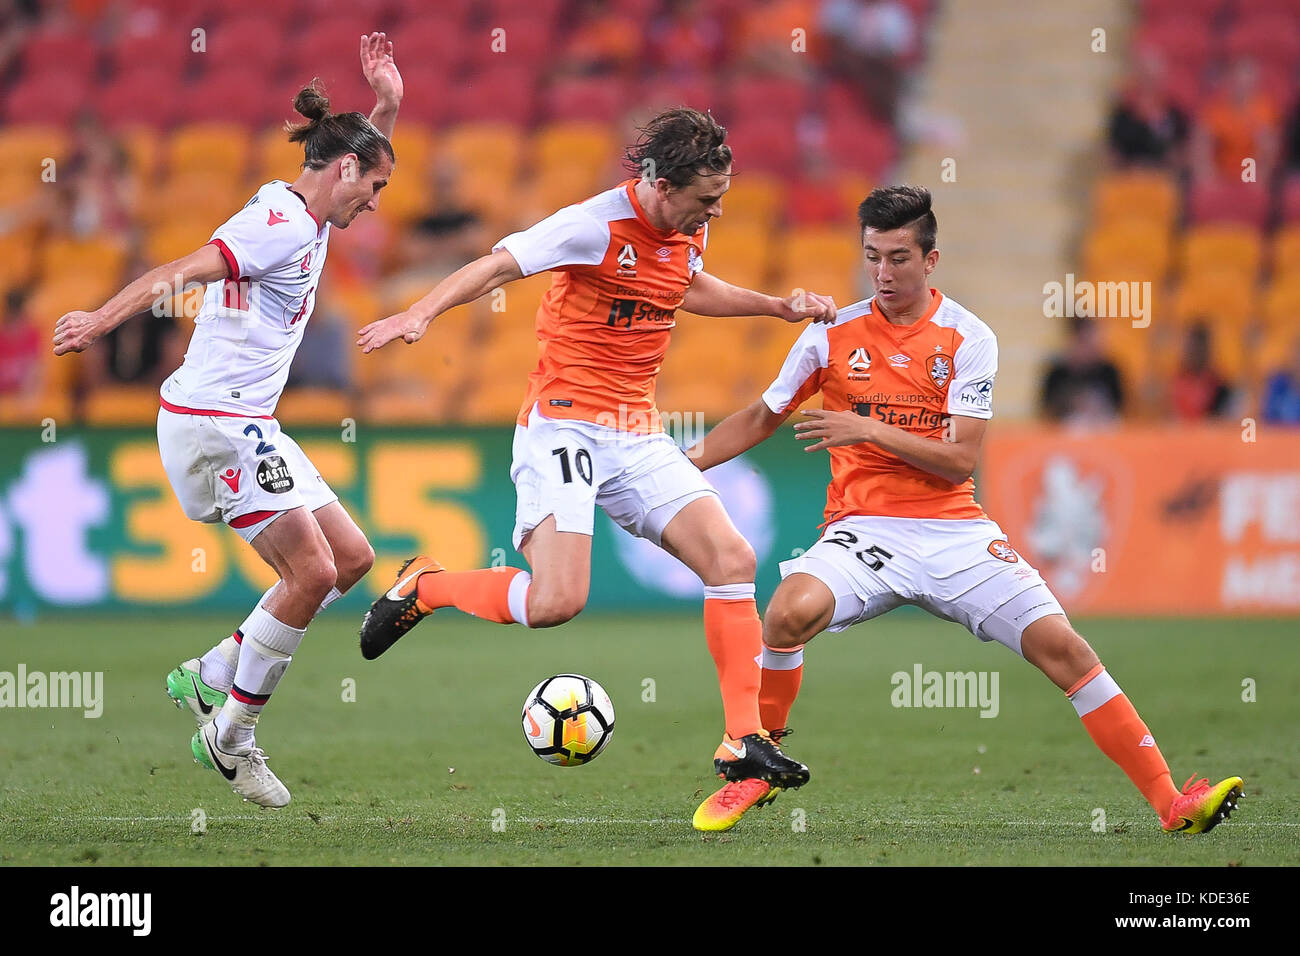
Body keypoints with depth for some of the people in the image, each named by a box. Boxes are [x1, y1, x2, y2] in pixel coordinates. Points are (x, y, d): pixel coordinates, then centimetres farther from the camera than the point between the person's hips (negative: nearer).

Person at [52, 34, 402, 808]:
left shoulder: (299, 213, 15)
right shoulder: (285, 224, -14)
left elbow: (366, 159, 35)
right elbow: (182, 272, -24)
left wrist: (388, 106, 19)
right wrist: (101, 323, -33)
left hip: (245, 424, 10)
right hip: (216, 419, -10)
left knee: (352, 556, 9)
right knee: (312, 571, -16)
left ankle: (211, 677, 13)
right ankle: (232, 737, -5)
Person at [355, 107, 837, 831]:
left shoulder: (690, 233, 8)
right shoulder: (597, 224, -16)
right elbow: (498, 266, -18)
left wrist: (779, 307, 28)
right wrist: (421, 315, -32)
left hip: (638, 434, 8)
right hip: (565, 425, -8)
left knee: (732, 559, -6)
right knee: (557, 601, -22)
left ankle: (744, 743, 0)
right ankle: (423, 588, 7)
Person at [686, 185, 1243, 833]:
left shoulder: (968, 338, -1)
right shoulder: (832, 335, 3)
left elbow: (960, 461, -7)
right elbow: (761, 419, 16)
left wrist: (870, 430, -17)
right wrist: (683, 463, 4)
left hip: (954, 533, 0)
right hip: (864, 530, 0)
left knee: (1061, 645, -14)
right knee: (792, 610, -31)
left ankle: (1171, 804, -11)